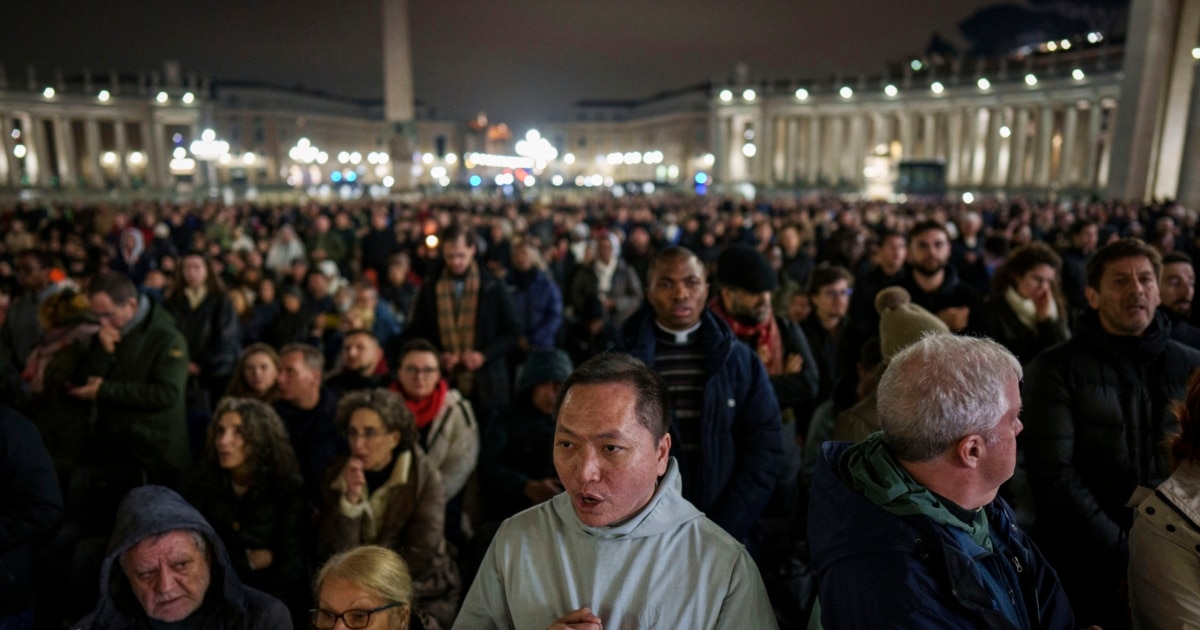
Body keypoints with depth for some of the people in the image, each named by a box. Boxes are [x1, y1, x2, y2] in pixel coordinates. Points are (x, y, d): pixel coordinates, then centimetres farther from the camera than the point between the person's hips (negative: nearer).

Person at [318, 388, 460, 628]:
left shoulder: (426, 478, -11)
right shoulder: (337, 475, -1)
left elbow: (421, 557, -14)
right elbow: (333, 555, -7)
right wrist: (351, 500, -20)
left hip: (422, 598, -4)